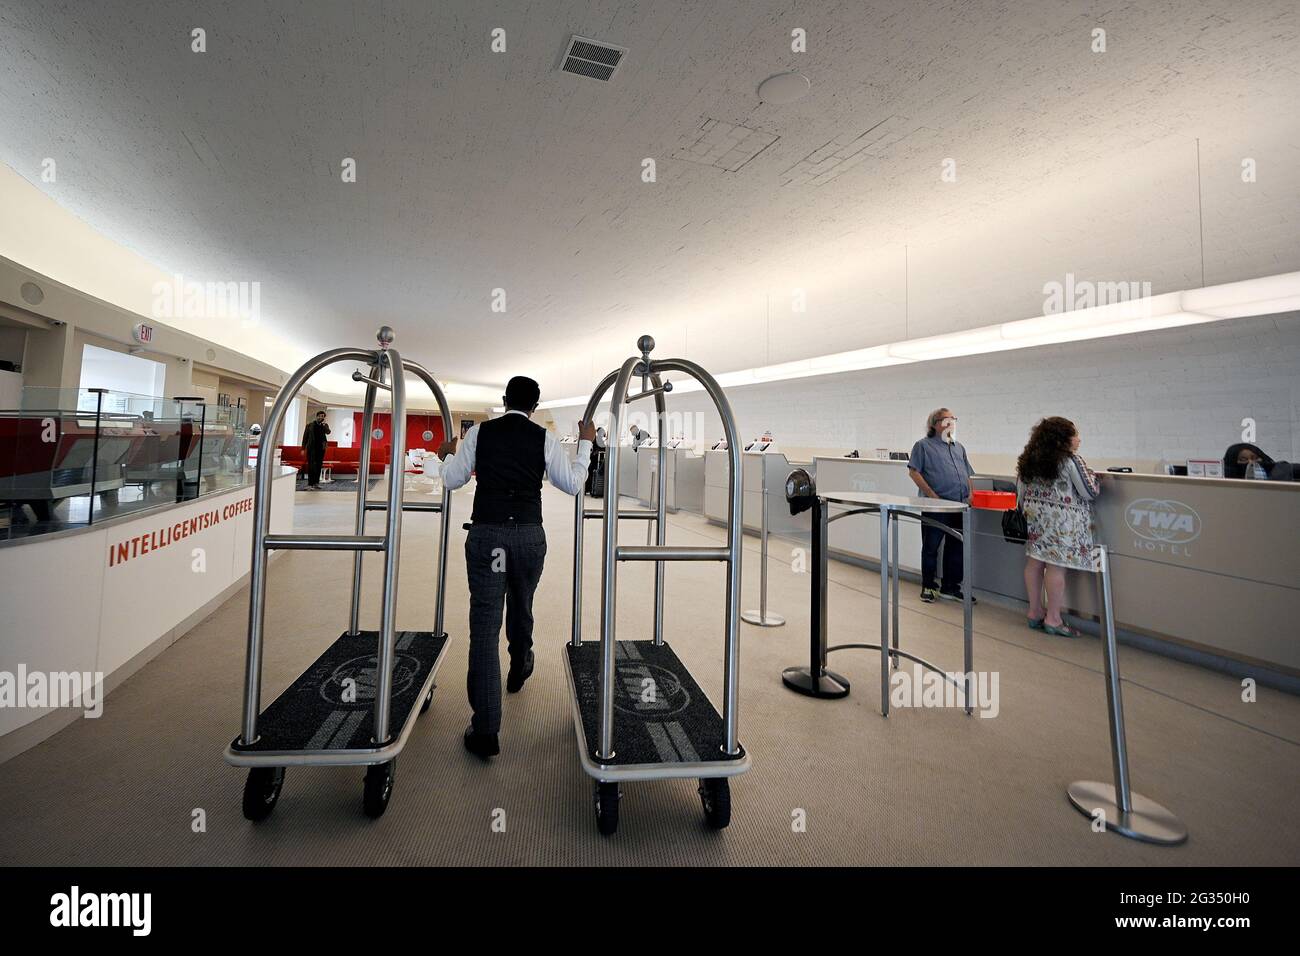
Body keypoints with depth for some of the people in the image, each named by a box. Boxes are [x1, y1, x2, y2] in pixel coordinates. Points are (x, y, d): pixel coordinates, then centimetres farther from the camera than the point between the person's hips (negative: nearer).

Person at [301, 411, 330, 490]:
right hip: (311, 448, -3)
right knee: (311, 466, -7)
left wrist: (323, 425, -23)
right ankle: (310, 484, -9)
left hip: (321, 448, 3)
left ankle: (316, 483, 15)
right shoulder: (310, 425, 4)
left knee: (319, 466, 7)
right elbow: (305, 437, 4)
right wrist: (303, 448, -1)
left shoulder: (325, 425, 10)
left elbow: (328, 432, -11)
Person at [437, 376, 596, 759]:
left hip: (485, 535, -1)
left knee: (485, 622, -1)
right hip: (529, 535, 1)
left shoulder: (479, 433, 2)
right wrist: (585, 443, 14)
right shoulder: (544, 439, 0)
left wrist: (447, 455, 28)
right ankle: (519, 670, 51)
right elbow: (573, 484, 4)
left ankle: (485, 730, -3)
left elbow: (452, 479, 7)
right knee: (521, 608, 24)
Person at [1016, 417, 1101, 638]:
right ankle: (1053, 619, 2)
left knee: (1034, 562, 10)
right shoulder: (1071, 460, -10)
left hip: (1034, 514, 7)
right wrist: (1094, 477, 14)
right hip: (1061, 519, -7)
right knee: (1056, 565, -3)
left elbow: (1020, 491, 14)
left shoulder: (1028, 460, 10)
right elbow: (1090, 492, -5)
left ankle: (1035, 612, 18)